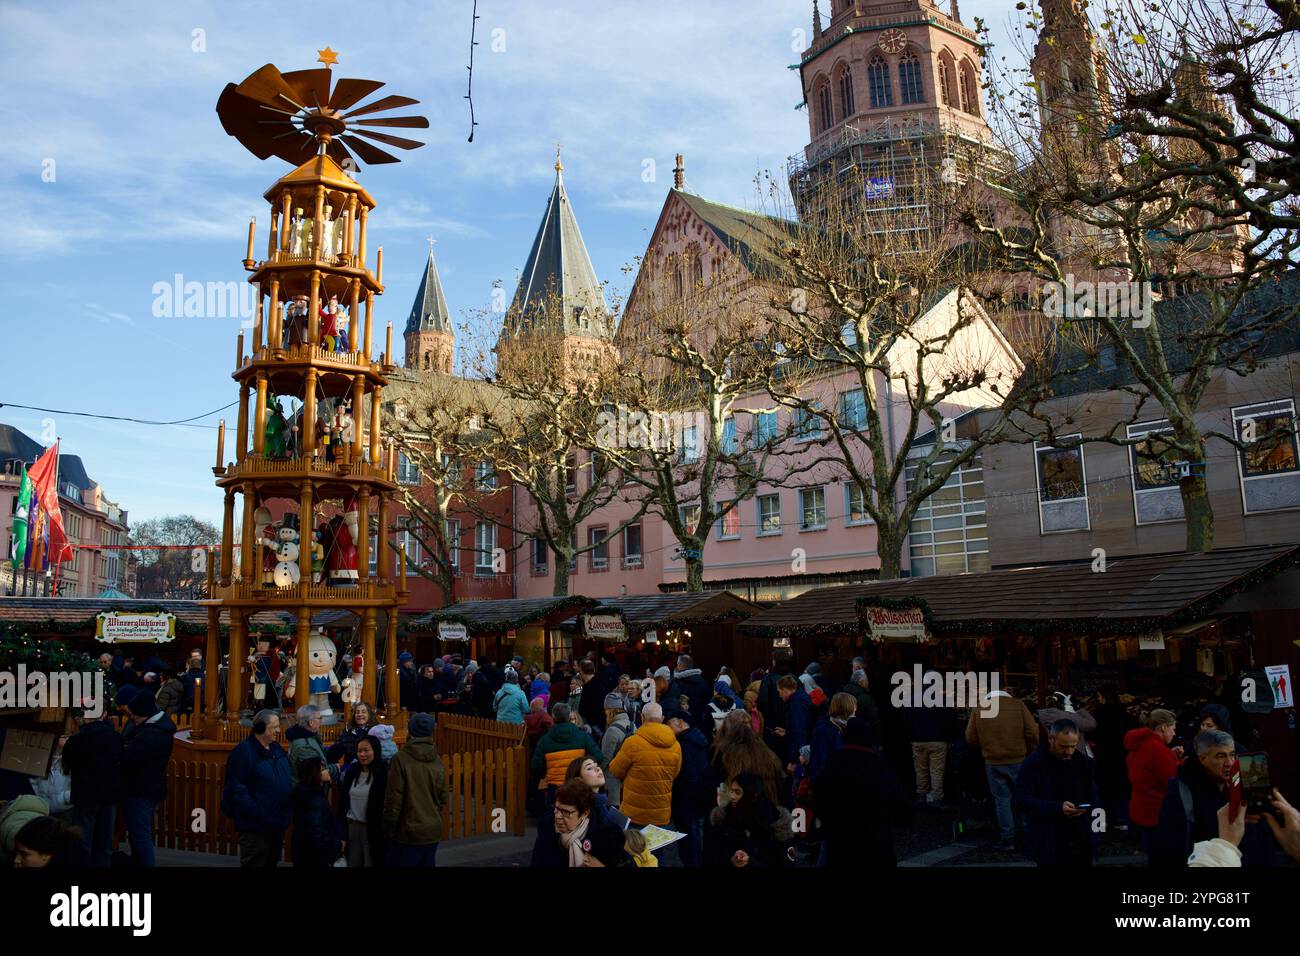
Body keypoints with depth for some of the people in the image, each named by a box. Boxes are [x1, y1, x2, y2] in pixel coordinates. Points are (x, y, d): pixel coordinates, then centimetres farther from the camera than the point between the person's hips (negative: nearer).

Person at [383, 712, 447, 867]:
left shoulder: (401, 759, -14)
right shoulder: (437, 761, 3)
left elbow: (393, 800, -14)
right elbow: (442, 799, 9)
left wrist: (388, 832, -3)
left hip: (408, 832, -5)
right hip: (433, 832, 5)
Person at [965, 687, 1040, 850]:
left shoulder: (978, 709, 3)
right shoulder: (1018, 705, 0)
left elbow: (970, 738, 1)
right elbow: (1033, 732, -6)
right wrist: (1028, 752, 9)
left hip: (993, 763, 1)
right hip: (1019, 761, 0)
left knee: (1002, 800, 9)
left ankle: (1007, 839, 10)